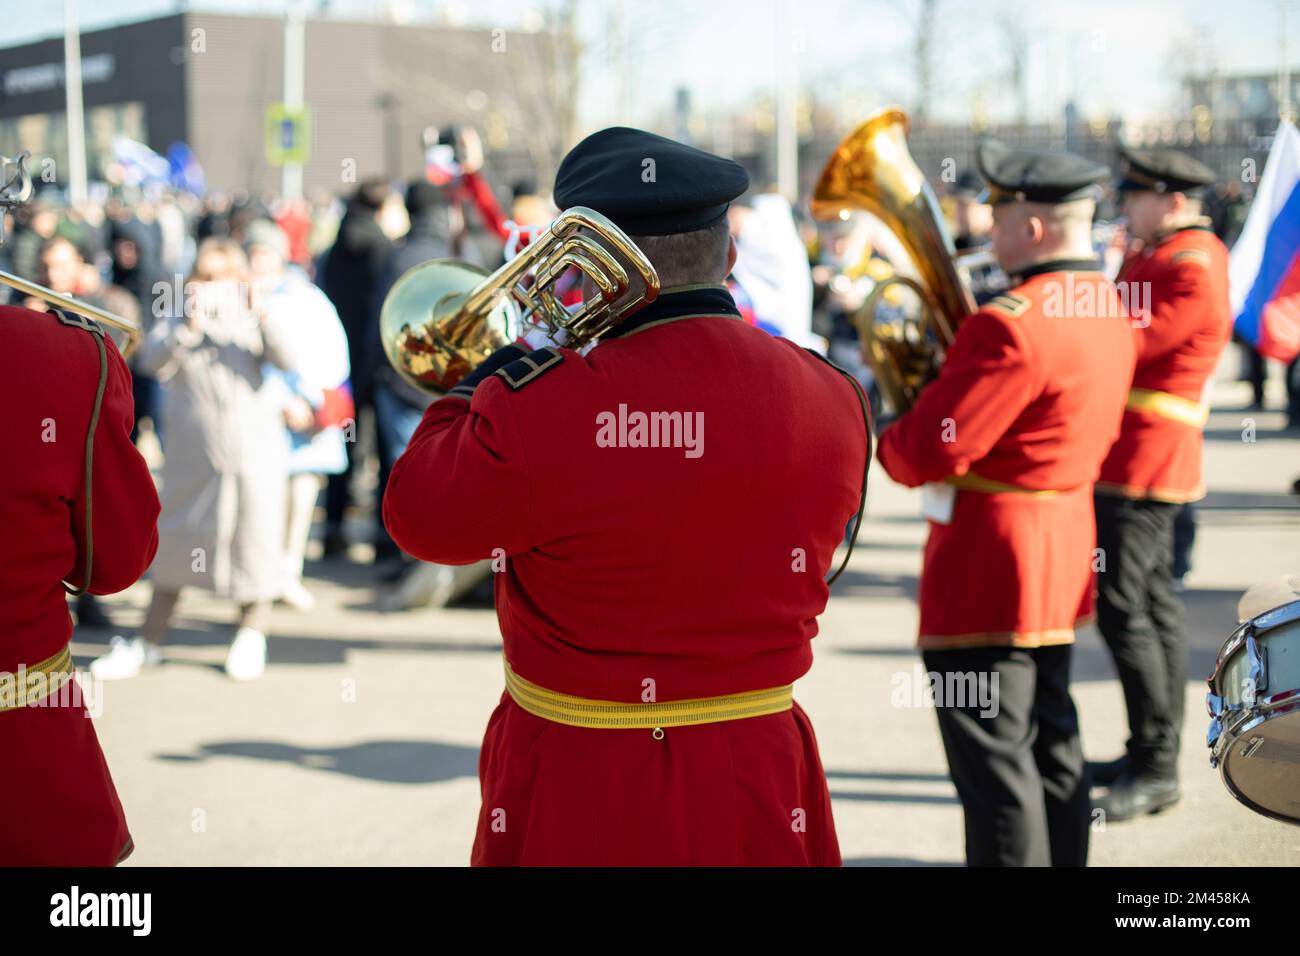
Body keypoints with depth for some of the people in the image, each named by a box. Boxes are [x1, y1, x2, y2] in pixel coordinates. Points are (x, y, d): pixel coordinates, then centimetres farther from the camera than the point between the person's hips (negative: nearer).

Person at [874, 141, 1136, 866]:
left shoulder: (1011, 326, -23)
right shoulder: (1108, 310, 7)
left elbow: (925, 454, -23)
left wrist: (885, 440, 0)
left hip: (990, 561, -10)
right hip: (1066, 555, 10)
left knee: (994, 759, -3)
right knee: (1051, 745, 18)